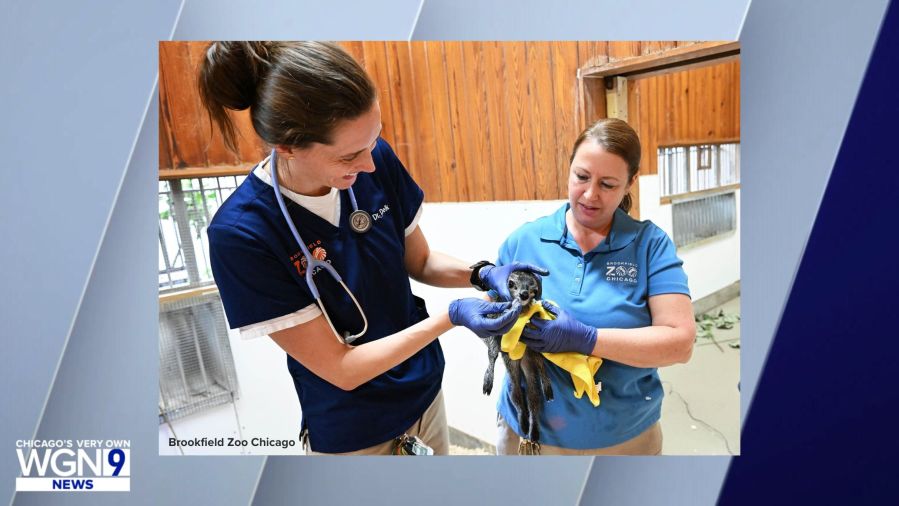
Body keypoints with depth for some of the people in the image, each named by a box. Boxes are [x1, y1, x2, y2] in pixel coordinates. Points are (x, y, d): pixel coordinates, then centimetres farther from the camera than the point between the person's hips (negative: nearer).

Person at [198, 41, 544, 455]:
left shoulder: (377, 161, -16)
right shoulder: (241, 234, -28)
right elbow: (341, 369, -23)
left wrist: (481, 274, -19)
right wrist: (451, 316, -30)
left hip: (426, 390, 4)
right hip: (351, 433, -4)